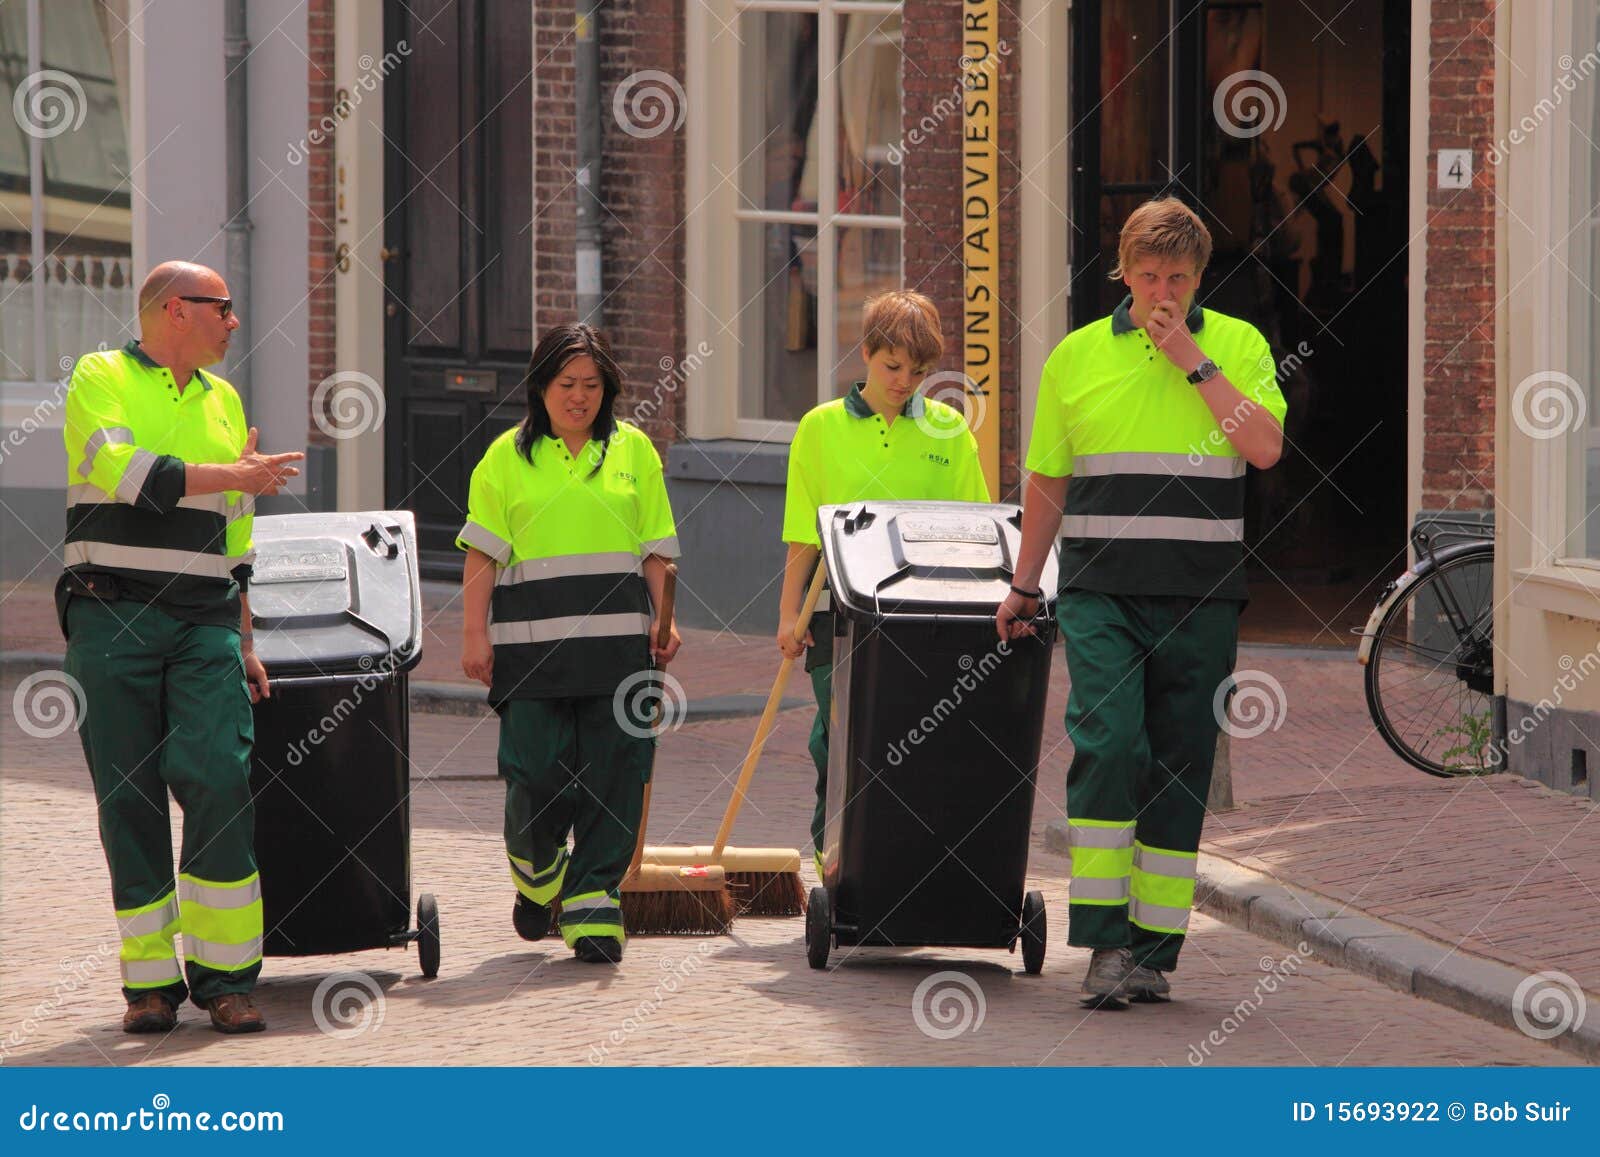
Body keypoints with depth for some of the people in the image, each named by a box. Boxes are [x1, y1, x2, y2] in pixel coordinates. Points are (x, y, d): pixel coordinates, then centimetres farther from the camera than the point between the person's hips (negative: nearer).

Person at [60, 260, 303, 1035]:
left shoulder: (222, 400, 19)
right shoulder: (100, 379, 2)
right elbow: (124, 470, -17)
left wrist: (243, 644, 20)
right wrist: (234, 477, -9)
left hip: (203, 624, 4)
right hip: (111, 621, -3)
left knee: (218, 780, -12)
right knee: (128, 797, -3)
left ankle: (224, 976, -9)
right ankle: (150, 981, 4)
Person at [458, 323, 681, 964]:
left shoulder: (633, 450, 11)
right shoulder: (508, 456, 5)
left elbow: (655, 549, 12)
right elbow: (483, 554, 3)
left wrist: (664, 620, 0)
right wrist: (475, 633, -5)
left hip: (618, 641, 2)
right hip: (532, 640, -2)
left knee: (613, 773, -3)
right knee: (537, 773, -5)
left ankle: (593, 903, 4)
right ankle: (536, 875, 24)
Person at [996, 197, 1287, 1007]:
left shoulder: (1237, 346, 6)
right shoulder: (1077, 356, 9)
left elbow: (1266, 446, -9)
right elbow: (1046, 481, 16)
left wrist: (1194, 361, -10)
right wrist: (1023, 588, 18)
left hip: (1201, 597, 1)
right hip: (1101, 590, 0)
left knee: (1182, 766, 3)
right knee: (1107, 744, -16)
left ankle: (1154, 951, 9)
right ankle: (1104, 941, -14)